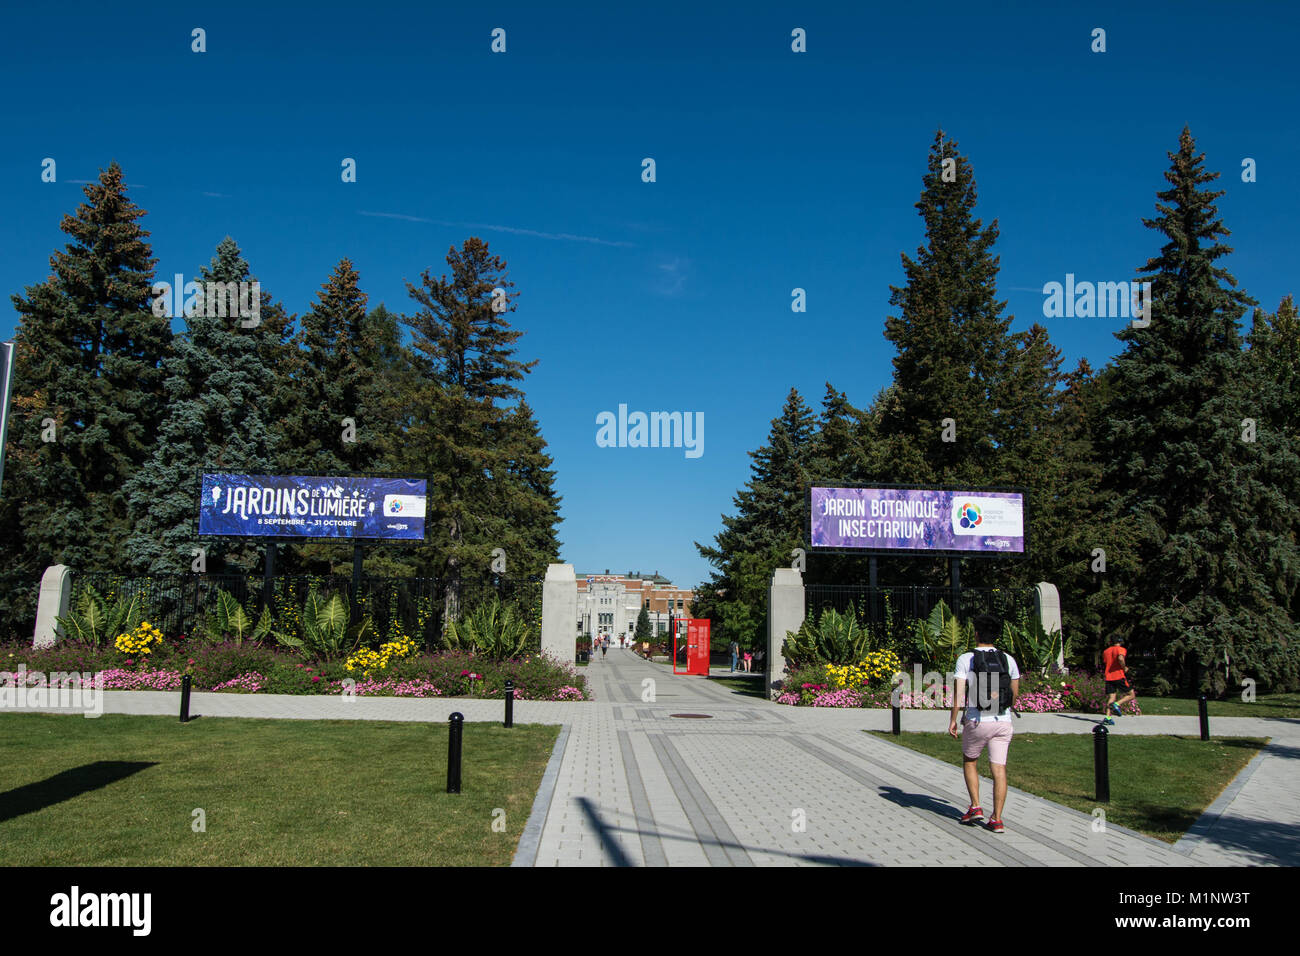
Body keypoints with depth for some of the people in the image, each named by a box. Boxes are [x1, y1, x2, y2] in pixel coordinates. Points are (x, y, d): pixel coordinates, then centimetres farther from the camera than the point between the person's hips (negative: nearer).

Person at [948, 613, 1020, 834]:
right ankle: (996, 819, 4)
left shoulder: (966, 659, -6)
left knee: (969, 761, 19)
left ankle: (975, 807, 12)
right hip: (1003, 722, 3)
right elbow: (1015, 692, 12)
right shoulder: (1008, 659, 5)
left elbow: (959, 693, -11)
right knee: (999, 768, 4)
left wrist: (953, 720, -2)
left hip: (977, 722, -3)